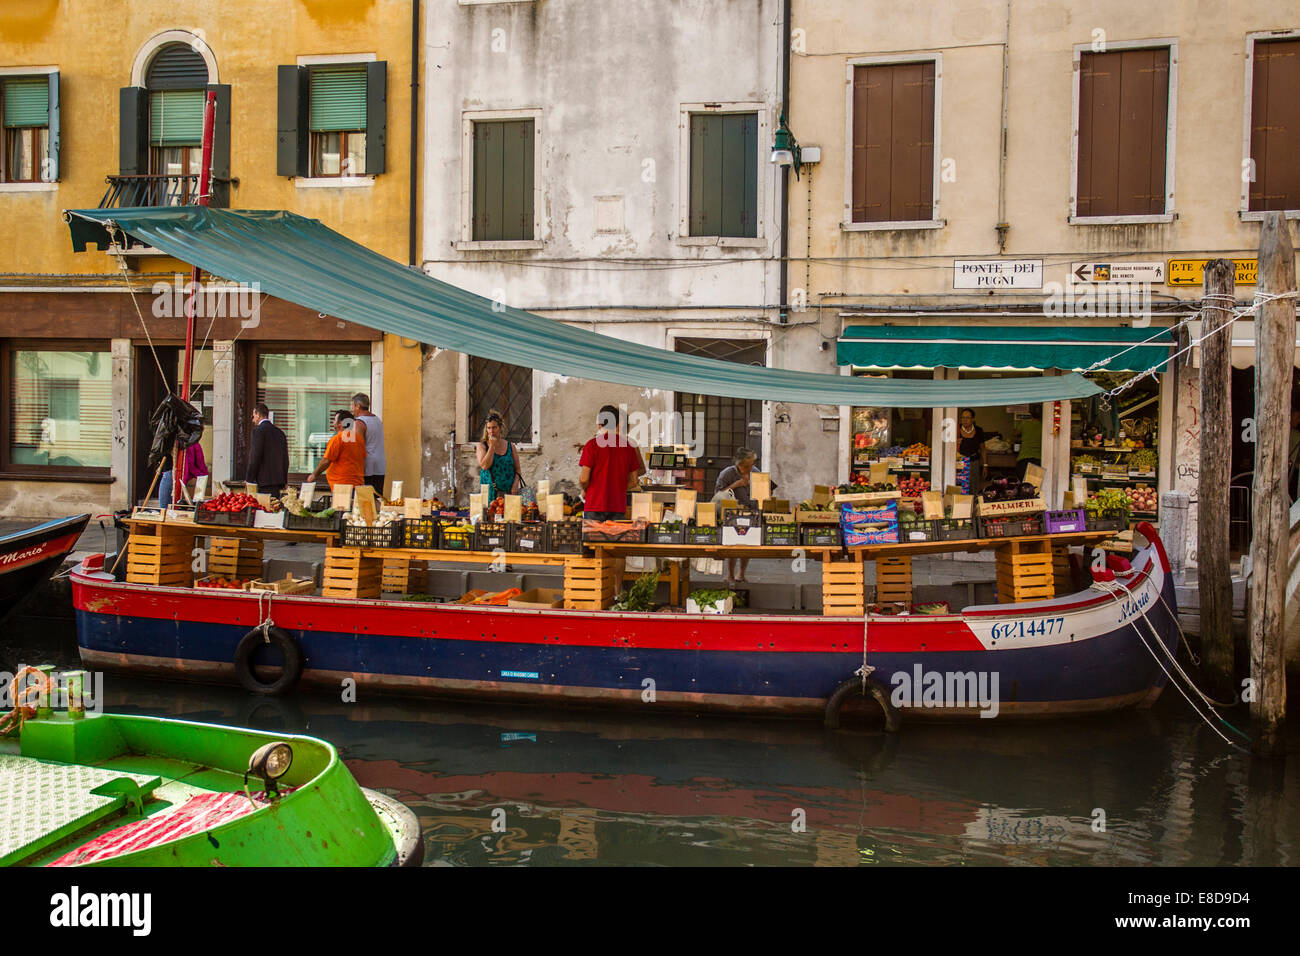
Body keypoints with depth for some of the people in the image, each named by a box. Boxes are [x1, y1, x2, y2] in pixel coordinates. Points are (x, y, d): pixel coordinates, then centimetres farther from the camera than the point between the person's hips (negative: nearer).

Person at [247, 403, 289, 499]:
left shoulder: (258, 430, -8)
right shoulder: (279, 432, 15)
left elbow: (255, 457, -13)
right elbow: (285, 459, 17)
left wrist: (248, 479, -7)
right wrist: (283, 482, 22)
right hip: (277, 481, 8)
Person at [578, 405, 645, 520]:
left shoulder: (593, 444, -6)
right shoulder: (629, 446, 5)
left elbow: (584, 479, -11)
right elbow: (633, 479, 9)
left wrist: (584, 490, 9)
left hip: (595, 505, -3)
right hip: (619, 506, 3)